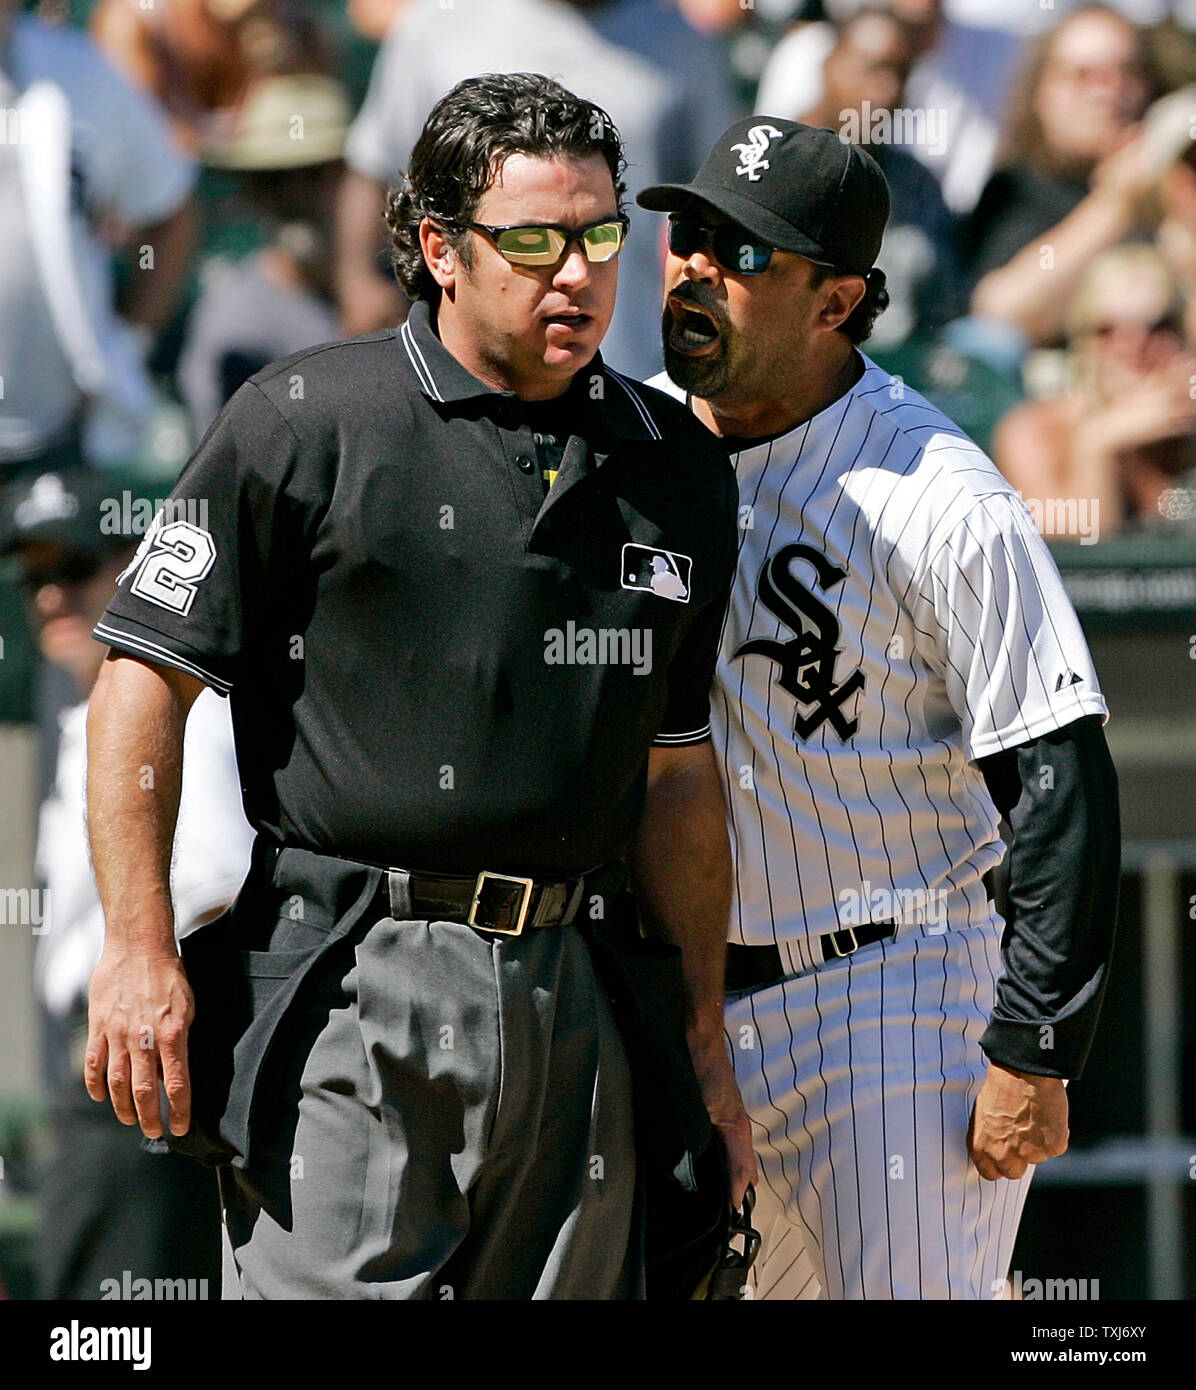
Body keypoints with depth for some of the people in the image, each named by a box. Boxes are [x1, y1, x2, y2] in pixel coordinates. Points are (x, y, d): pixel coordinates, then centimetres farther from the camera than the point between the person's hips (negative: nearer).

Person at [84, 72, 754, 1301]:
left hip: (572, 1002, 5)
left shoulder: (677, 470, 14)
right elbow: (146, 673, -3)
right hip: (347, 995, -5)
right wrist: (138, 949, -10)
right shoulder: (306, 423, -2)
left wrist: (703, 1028, 18)